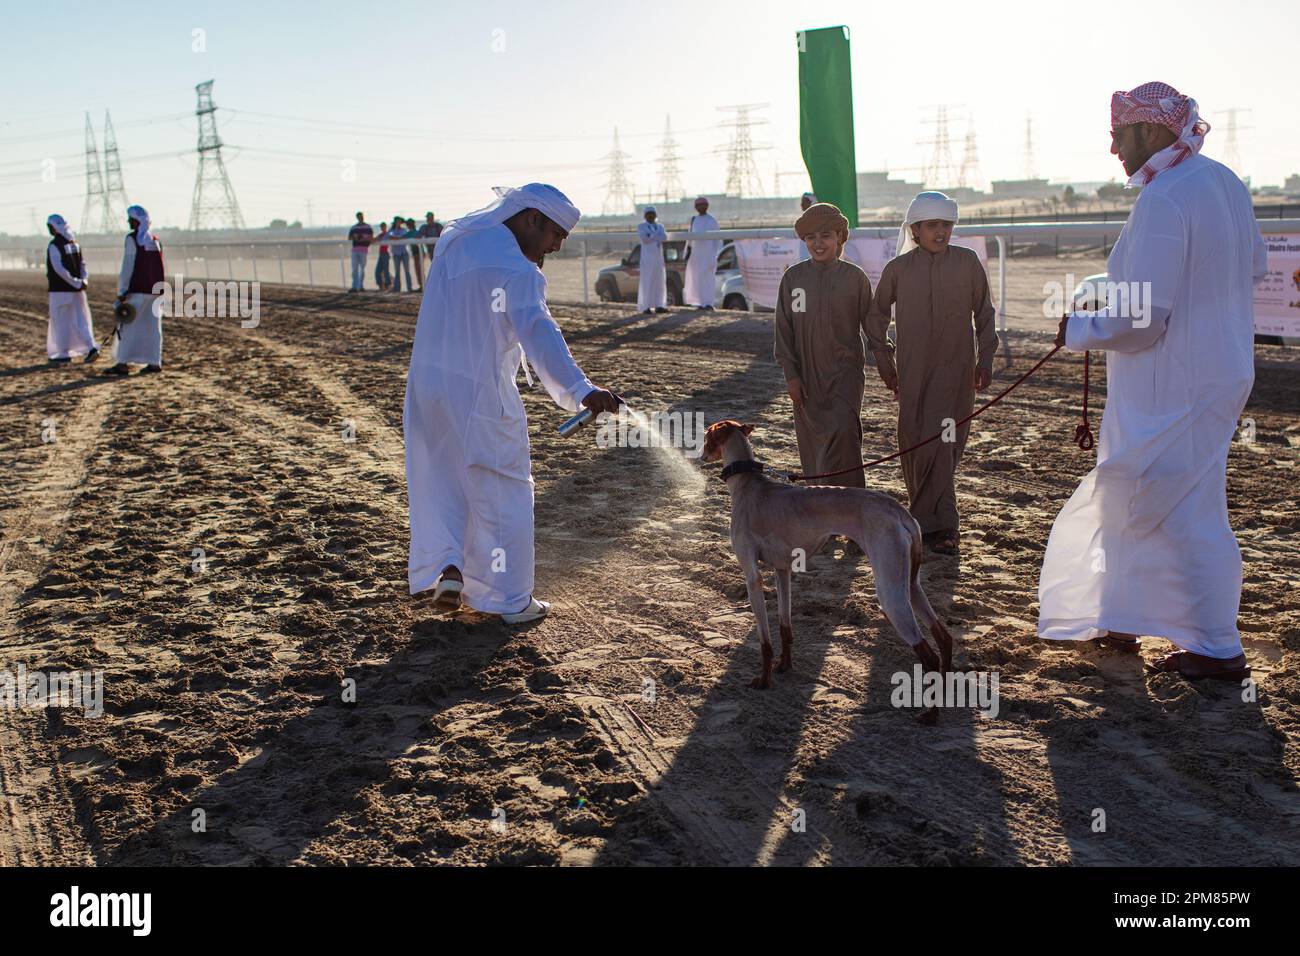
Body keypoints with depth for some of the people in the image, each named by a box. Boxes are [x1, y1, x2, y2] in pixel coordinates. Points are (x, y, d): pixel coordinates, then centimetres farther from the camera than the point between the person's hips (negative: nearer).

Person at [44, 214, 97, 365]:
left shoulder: (54, 245, -14)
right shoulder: (74, 243, 9)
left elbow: (59, 269, -20)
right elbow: (82, 264, 10)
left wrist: (77, 283, -17)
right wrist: (83, 280, -2)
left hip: (60, 290, -7)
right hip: (76, 291, 7)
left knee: (61, 323, 2)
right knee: (80, 320, 9)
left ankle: (64, 354, 7)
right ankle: (91, 348, -4)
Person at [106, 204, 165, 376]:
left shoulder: (132, 239, -8)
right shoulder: (155, 240, 12)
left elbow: (127, 267, -12)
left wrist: (122, 291, -10)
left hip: (137, 290, -7)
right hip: (155, 291, 7)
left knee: (127, 326, -4)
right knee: (153, 326, 8)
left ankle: (123, 363, -8)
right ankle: (155, 362, 8)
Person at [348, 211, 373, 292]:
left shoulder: (368, 227, 5)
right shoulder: (353, 228, 13)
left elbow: (372, 237, 0)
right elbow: (349, 238, 12)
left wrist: (364, 239, -16)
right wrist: (354, 237, -10)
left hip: (364, 250, -3)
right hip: (355, 250, 3)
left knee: (362, 269, 0)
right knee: (354, 269, -1)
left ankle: (361, 286, 6)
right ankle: (354, 287, -2)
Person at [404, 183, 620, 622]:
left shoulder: (455, 238, 8)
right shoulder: (517, 270, -19)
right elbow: (538, 333, -36)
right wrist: (579, 389, -47)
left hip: (428, 384, 7)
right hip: (480, 395, -7)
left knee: (440, 483, 21)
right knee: (502, 495, 6)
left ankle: (446, 566, 8)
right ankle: (510, 600, 14)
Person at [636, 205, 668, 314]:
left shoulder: (660, 227, 12)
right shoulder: (641, 226, -1)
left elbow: (665, 238, -6)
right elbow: (644, 238, -18)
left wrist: (651, 235, -16)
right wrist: (657, 236, -12)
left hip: (659, 258, 5)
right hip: (647, 257, -5)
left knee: (659, 281, 3)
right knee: (646, 282, -8)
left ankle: (658, 306, 8)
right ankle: (645, 307, -6)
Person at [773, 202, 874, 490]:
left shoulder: (855, 277, -1)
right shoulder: (793, 277, 2)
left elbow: (871, 323, 6)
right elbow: (784, 328, 3)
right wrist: (790, 373, -3)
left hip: (845, 371, -2)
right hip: (807, 374, 2)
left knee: (843, 434, -17)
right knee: (812, 440, 7)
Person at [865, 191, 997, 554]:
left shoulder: (968, 263, 1)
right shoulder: (898, 268, 2)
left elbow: (984, 311, 10)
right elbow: (876, 314, 15)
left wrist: (985, 357, 5)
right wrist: (883, 358, 13)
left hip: (956, 366, -1)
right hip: (913, 371, 1)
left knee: (944, 439, -5)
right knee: (914, 439, -1)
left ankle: (937, 523, 7)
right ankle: (927, 517, 9)